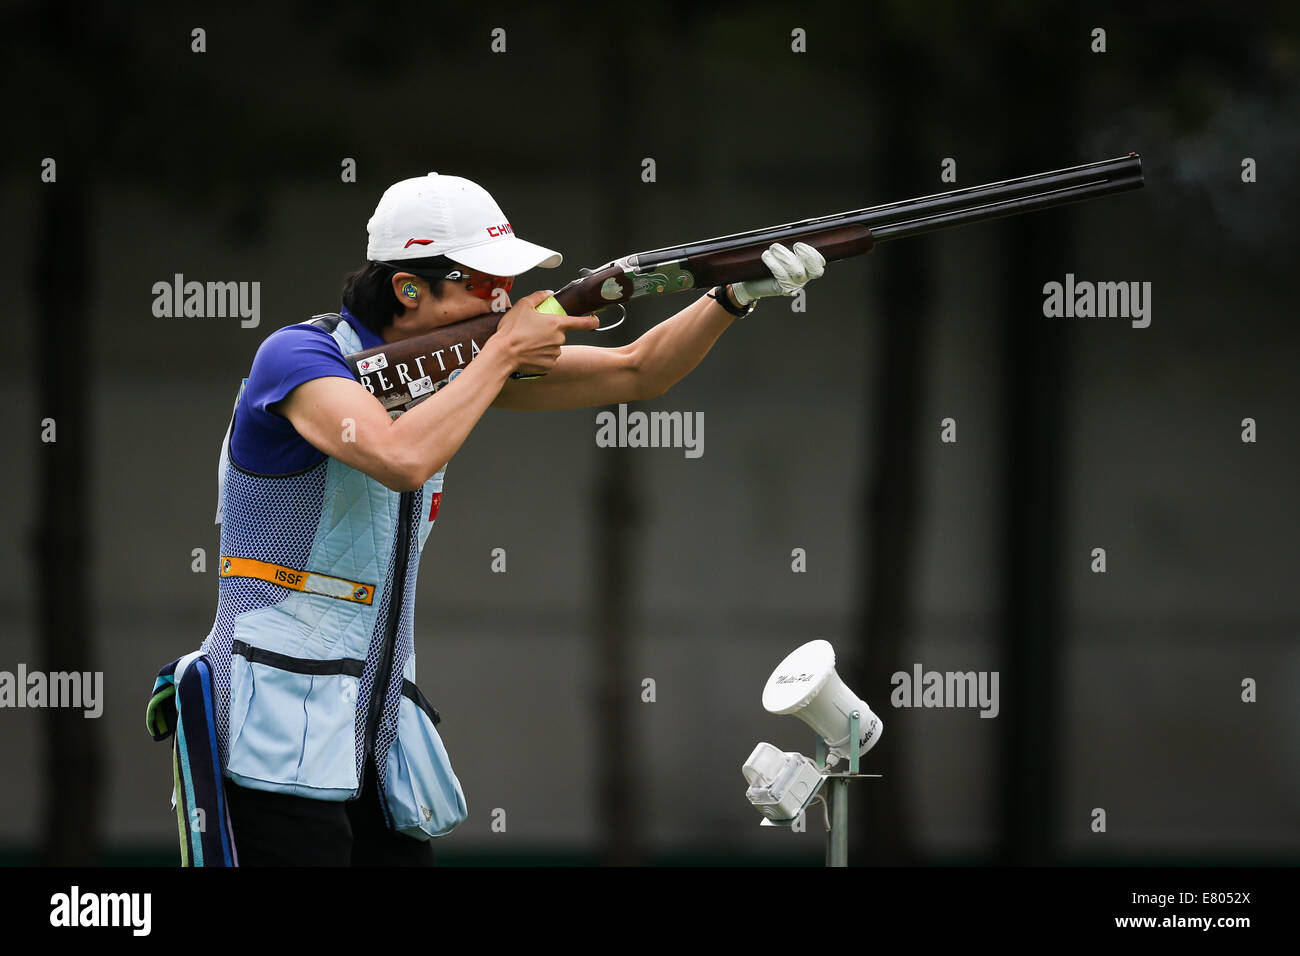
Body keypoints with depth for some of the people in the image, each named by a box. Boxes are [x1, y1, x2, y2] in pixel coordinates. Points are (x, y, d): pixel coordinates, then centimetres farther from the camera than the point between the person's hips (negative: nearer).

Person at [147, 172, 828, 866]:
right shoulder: (298, 355, -11)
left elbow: (634, 372, 15)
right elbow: (401, 460, -29)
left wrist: (737, 294, -1)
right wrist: (504, 352, -16)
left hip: (378, 727, 8)